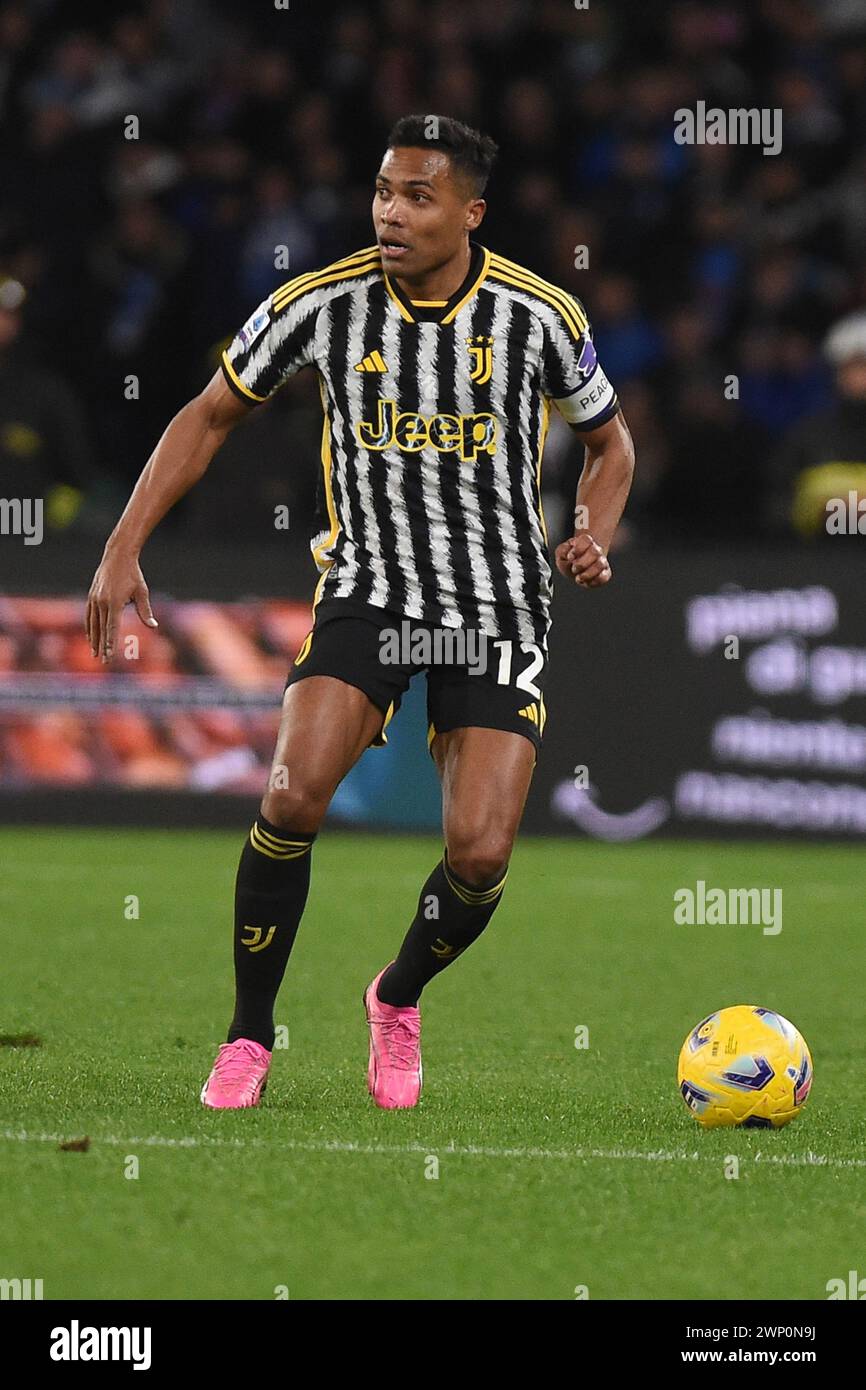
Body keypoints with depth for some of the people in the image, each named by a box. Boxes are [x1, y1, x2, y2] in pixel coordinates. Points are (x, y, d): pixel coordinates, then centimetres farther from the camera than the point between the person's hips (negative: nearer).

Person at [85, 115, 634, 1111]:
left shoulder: (539, 315, -8)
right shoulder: (321, 303, -8)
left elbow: (608, 441, 11)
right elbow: (210, 416, 5)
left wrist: (595, 538, -8)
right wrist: (124, 549, -3)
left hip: (497, 607, 0)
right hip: (365, 589, 0)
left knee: (479, 855, -11)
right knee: (292, 798, -23)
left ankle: (398, 999, 23)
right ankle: (248, 1039, -4)